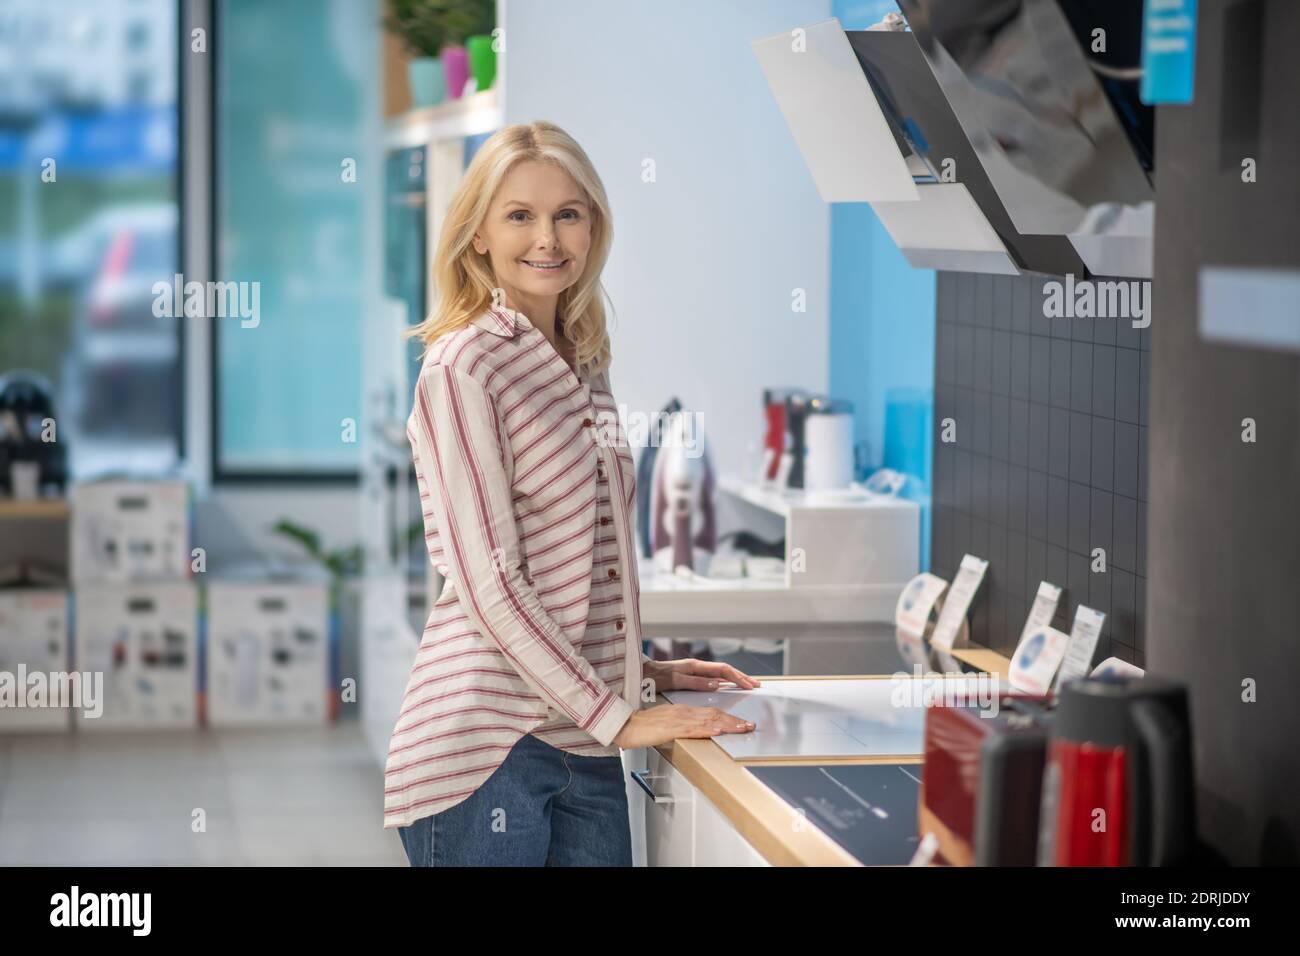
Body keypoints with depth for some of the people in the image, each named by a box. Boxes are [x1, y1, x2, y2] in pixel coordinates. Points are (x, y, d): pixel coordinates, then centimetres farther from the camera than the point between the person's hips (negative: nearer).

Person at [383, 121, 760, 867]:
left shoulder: (585, 368, 15)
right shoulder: (463, 369, -9)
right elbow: (490, 584, -15)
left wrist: (641, 671, 14)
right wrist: (617, 715, -14)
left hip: (585, 748, 7)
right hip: (490, 746, -7)